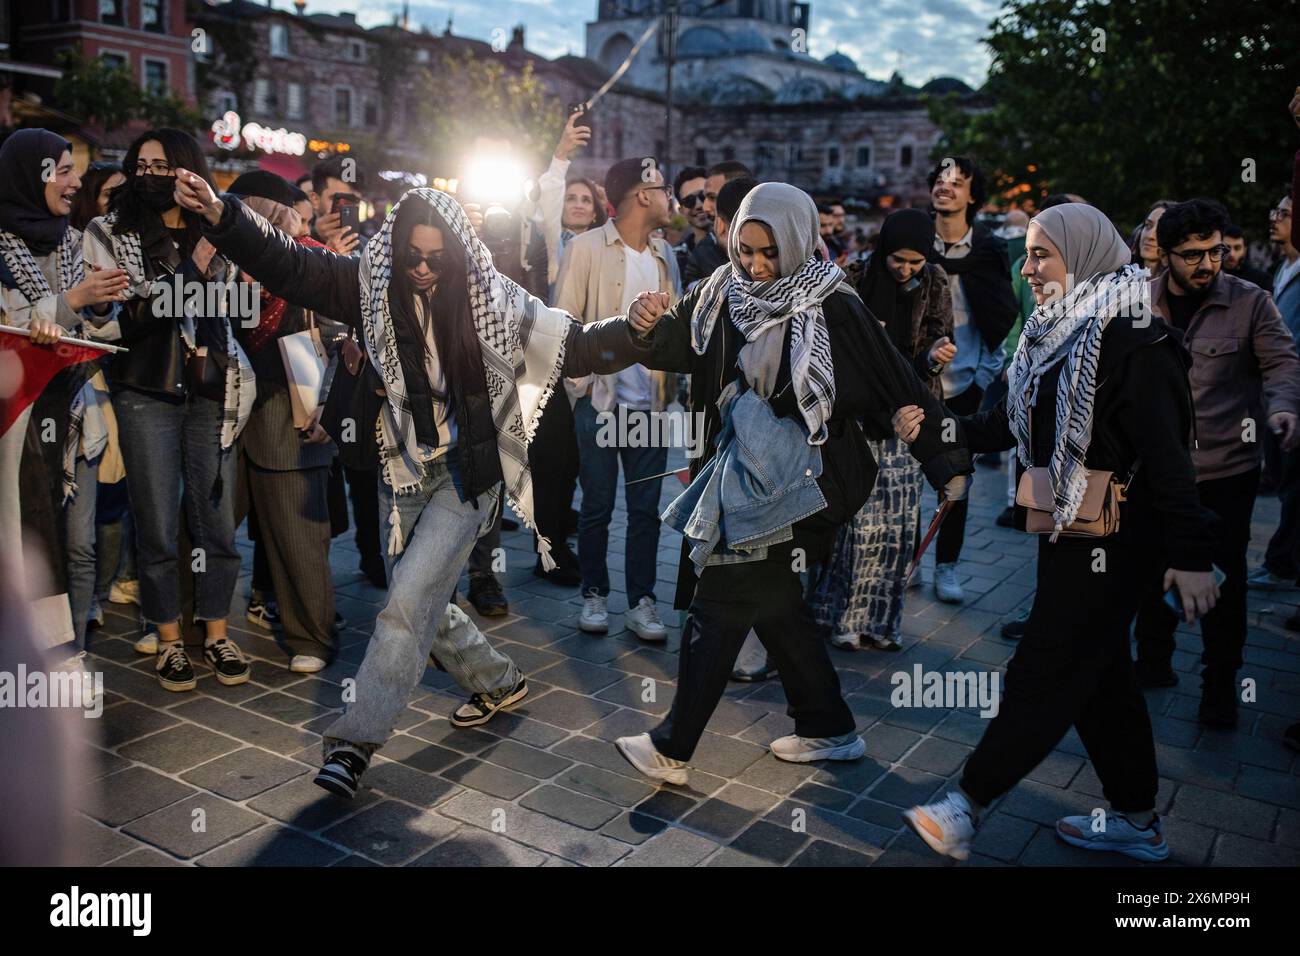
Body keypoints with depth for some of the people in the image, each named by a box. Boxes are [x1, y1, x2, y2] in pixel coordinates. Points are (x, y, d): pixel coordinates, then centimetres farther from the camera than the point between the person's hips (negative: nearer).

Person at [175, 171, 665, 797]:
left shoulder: (492, 300, -8)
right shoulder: (371, 284, -3)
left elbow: (575, 346, -8)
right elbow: (286, 264, -10)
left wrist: (631, 332, -25)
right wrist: (219, 214, -25)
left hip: (466, 473, -4)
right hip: (402, 472, 5)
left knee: (407, 602, -12)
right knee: (422, 604, 16)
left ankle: (356, 740, -1)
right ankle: (498, 683, 41)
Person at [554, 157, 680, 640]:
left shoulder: (664, 253, 11)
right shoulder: (587, 247, -3)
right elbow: (563, 320, -4)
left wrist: (670, 381, 5)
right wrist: (583, 382, -7)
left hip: (650, 401, 4)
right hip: (599, 398, -4)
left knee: (646, 506, 5)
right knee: (597, 505, 5)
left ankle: (641, 602, 15)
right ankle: (594, 595, 20)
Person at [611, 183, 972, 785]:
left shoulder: (833, 308, -14)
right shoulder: (723, 293, 2)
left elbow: (900, 387, -11)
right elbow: (672, 350, -1)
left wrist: (946, 464, -11)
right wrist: (652, 323, -24)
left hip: (796, 479, -7)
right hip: (745, 469, 7)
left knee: (720, 599, -5)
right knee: (771, 601, 15)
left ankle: (673, 747, 8)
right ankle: (830, 730, 31)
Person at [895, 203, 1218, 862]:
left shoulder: (1129, 340, -17)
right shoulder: (1057, 331, 9)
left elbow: (1166, 454, -20)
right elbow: (1009, 425, 11)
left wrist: (1191, 554, -20)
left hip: (1107, 537, -9)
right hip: (1063, 529, 9)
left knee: (1044, 675, 1)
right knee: (1100, 673, 16)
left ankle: (966, 805, 11)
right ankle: (1136, 820, 31)